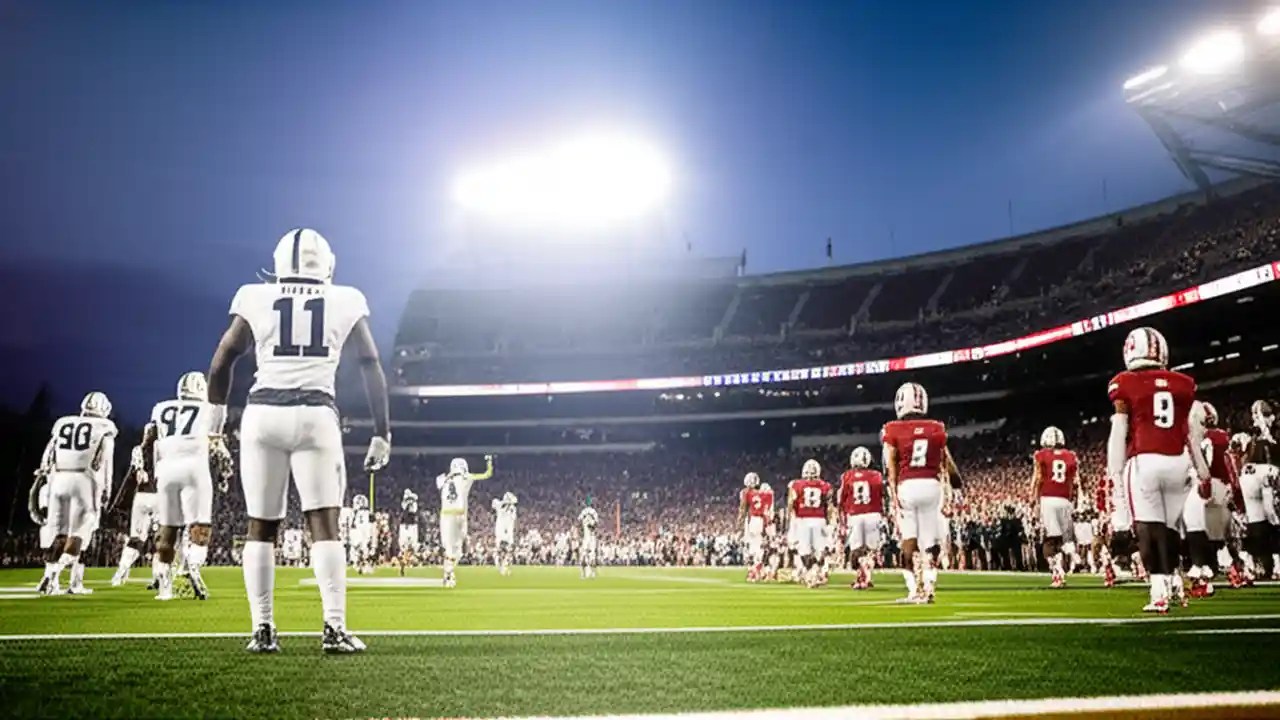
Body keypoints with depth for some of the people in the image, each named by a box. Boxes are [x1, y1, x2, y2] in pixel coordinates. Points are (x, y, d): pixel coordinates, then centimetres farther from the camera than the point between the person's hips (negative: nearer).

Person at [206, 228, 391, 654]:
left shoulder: (255, 298, 9)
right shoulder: (346, 302, 9)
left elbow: (221, 363, 10)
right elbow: (372, 369, 8)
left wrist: (216, 414, 27)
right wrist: (381, 432, 12)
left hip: (263, 413, 1)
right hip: (316, 415, -1)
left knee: (262, 526, 9)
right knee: (324, 524, -2)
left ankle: (263, 630, 8)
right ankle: (335, 628, -8)